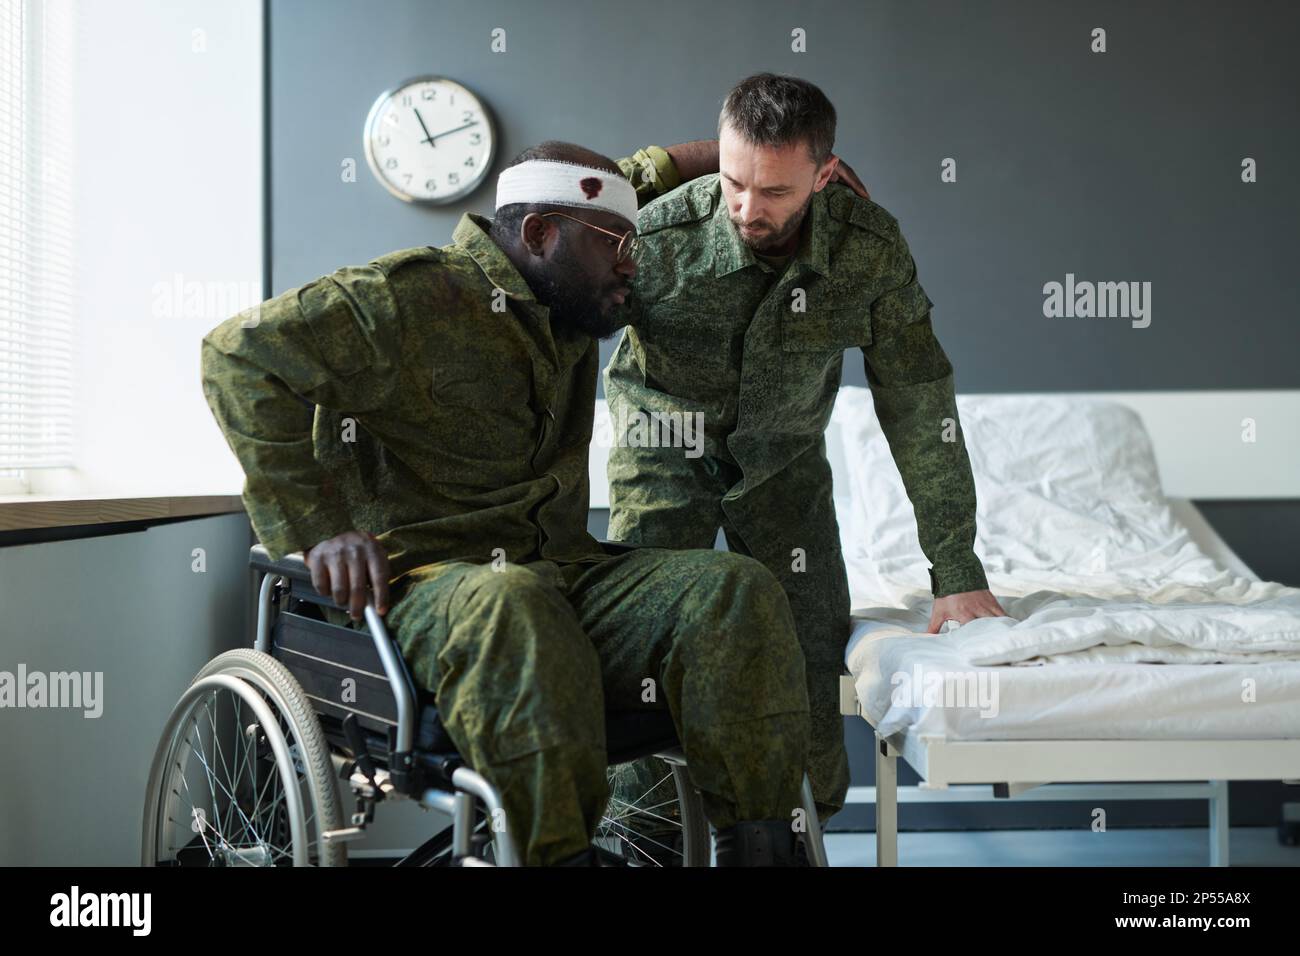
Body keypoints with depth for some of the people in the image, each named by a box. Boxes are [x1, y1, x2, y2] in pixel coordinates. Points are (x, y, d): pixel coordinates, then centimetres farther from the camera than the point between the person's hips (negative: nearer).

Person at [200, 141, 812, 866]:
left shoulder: (573, 315, 19)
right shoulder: (413, 296, -4)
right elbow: (243, 353, -11)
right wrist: (319, 528, -17)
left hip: (562, 569, 7)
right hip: (428, 577, -6)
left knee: (740, 592, -17)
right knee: (511, 606, -41)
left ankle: (756, 843, -20)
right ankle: (558, 852, -34)